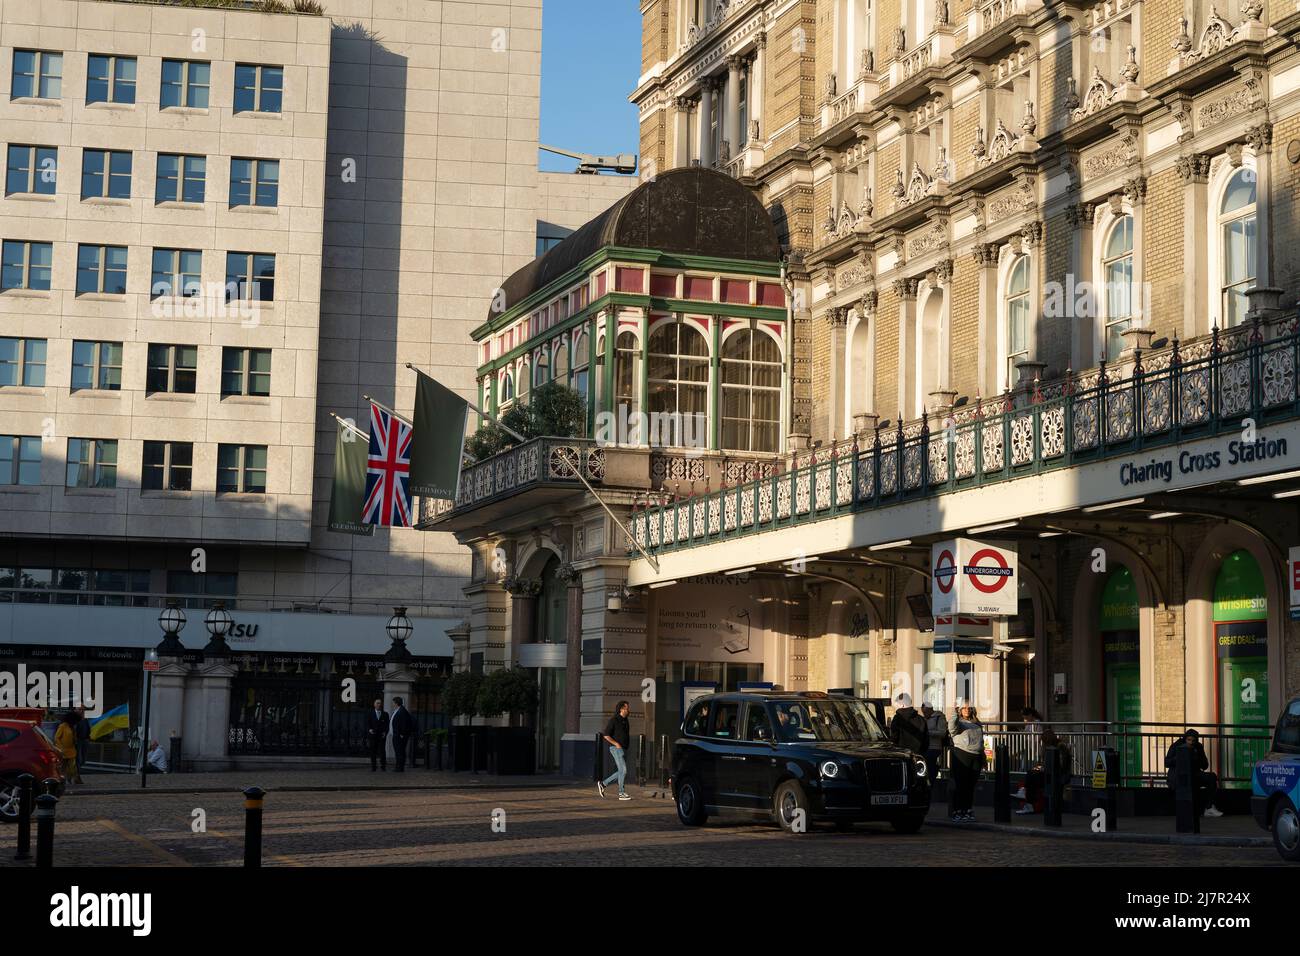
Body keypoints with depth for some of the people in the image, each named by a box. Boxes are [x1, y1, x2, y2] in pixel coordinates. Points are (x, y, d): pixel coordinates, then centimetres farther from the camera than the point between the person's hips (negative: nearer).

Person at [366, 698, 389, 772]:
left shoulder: (385, 714, 11)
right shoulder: (370, 714, 11)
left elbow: (387, 725, 8)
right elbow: (367, 724, 5)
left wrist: (385, 732, -8)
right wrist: (369, 730, -14)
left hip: (382, 736, -1)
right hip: (373, 736, 1)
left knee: (382, 751, -9)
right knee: (373, 752, 0)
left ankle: (383, 767, -4)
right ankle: (373, 767, 3)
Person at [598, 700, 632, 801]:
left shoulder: (625, 720, 14)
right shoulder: (614, 720, -11)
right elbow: (606, 735, -14)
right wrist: (616, 744, -18)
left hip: (624, 749, 9)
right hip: (616, 748, -9)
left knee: (621, 772, 8)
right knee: (623, 770, -11)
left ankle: (603, 784, 18)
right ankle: (622, 793, -6)